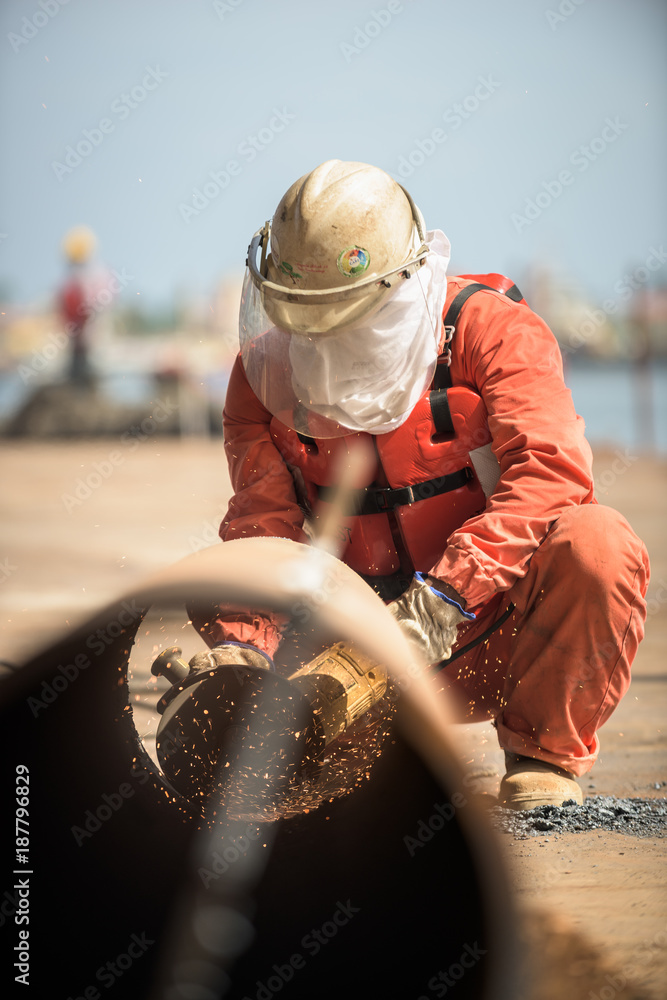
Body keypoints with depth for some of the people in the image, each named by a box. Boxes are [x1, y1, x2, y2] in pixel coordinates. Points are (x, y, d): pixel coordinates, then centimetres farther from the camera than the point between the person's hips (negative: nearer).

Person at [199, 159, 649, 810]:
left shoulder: (489, 331, -13)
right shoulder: (266, 374, -1)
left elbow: (549, 471, -27)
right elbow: (263, 531, -5)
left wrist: (447, 594, -39)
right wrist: (240, 645, -26)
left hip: (501, 622, -3)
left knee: (594, 541, -34)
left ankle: (545, 749, -10)